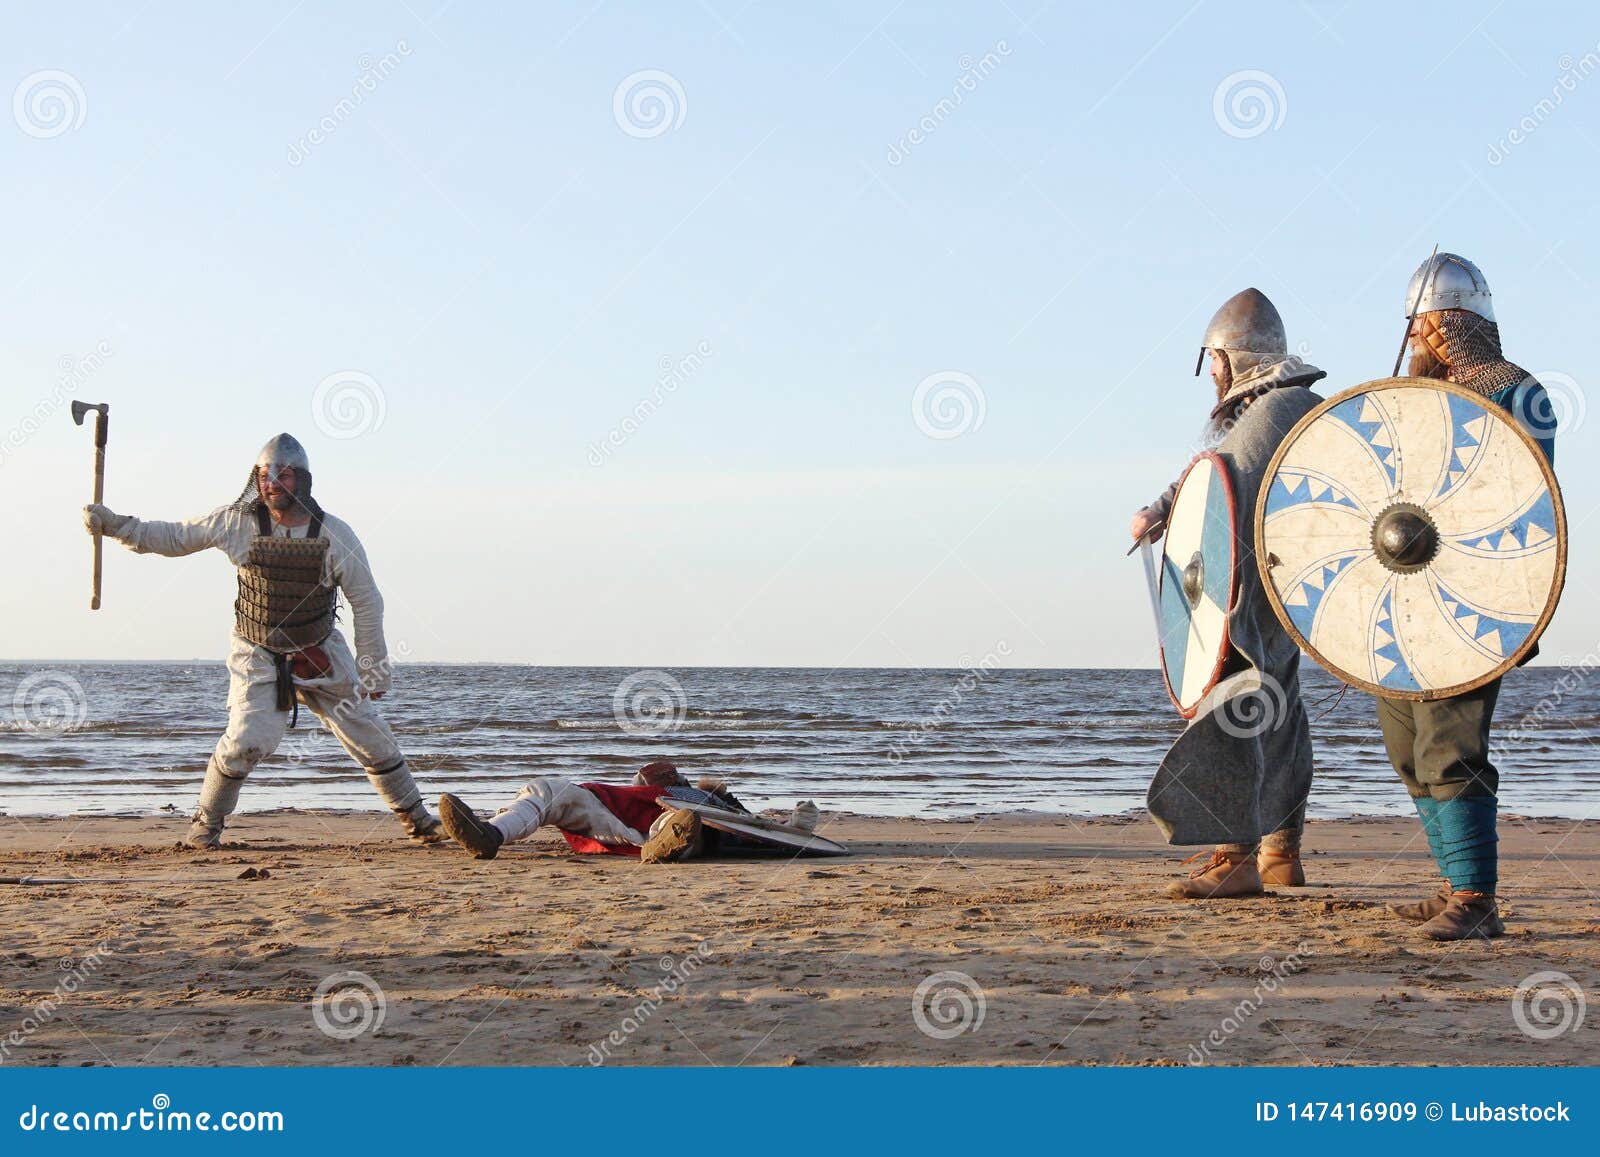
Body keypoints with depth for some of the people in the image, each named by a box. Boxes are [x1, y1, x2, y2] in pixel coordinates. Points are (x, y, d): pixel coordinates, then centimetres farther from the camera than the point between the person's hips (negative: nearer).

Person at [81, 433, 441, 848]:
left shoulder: (334, 534, -13)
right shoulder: (238, 522, -12)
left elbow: (367, 603, -6)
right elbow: (173, 538, -2)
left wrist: (374, 670, -6)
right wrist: (113, 524, -14)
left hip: (322, 656, 1)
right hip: (259, 657, -1)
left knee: (370, 735, 4)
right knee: (247, 741, -18)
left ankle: (416, 818, 23)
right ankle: (206, 822, 5)